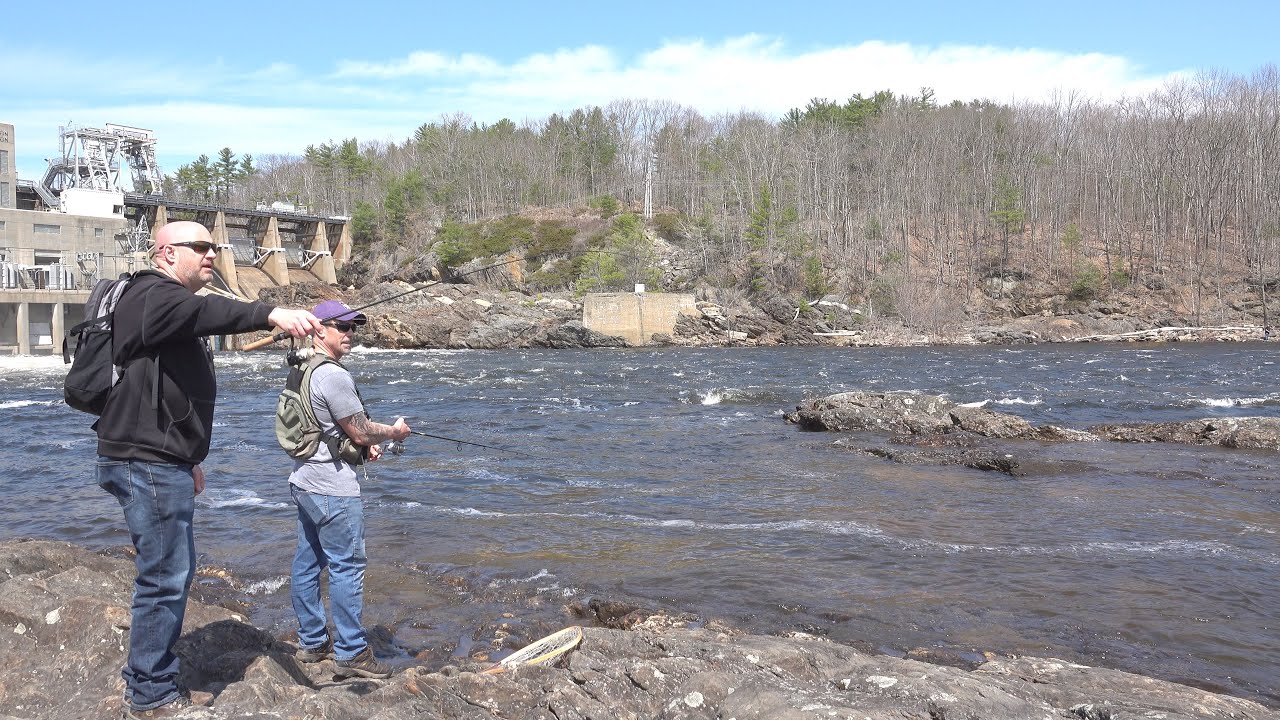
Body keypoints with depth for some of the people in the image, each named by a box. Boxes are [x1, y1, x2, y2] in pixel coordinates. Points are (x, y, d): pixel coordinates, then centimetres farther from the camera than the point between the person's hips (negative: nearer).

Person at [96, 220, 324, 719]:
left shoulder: (171, 301, 21)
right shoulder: (154, 295, -12)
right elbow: (207, 312, -37)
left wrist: (190, 458, 29)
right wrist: (270, 315, -52)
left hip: (164, 462, 11)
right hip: (147, 462, -11)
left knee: (176, 569, 19)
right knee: (165, 577, -6)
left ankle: (143, 680, 31)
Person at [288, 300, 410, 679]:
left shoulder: (303, 372, 13)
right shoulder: (334, 376, -19)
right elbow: (360, 432, -15)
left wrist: (363, 445, 15)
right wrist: (394, 432, 3)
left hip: (304, 482, 10)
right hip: (333, 488, -10)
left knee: (307, 563, 14)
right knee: (347, 565, -4)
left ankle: (312, 642, 25)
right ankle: (351, 653, 0)